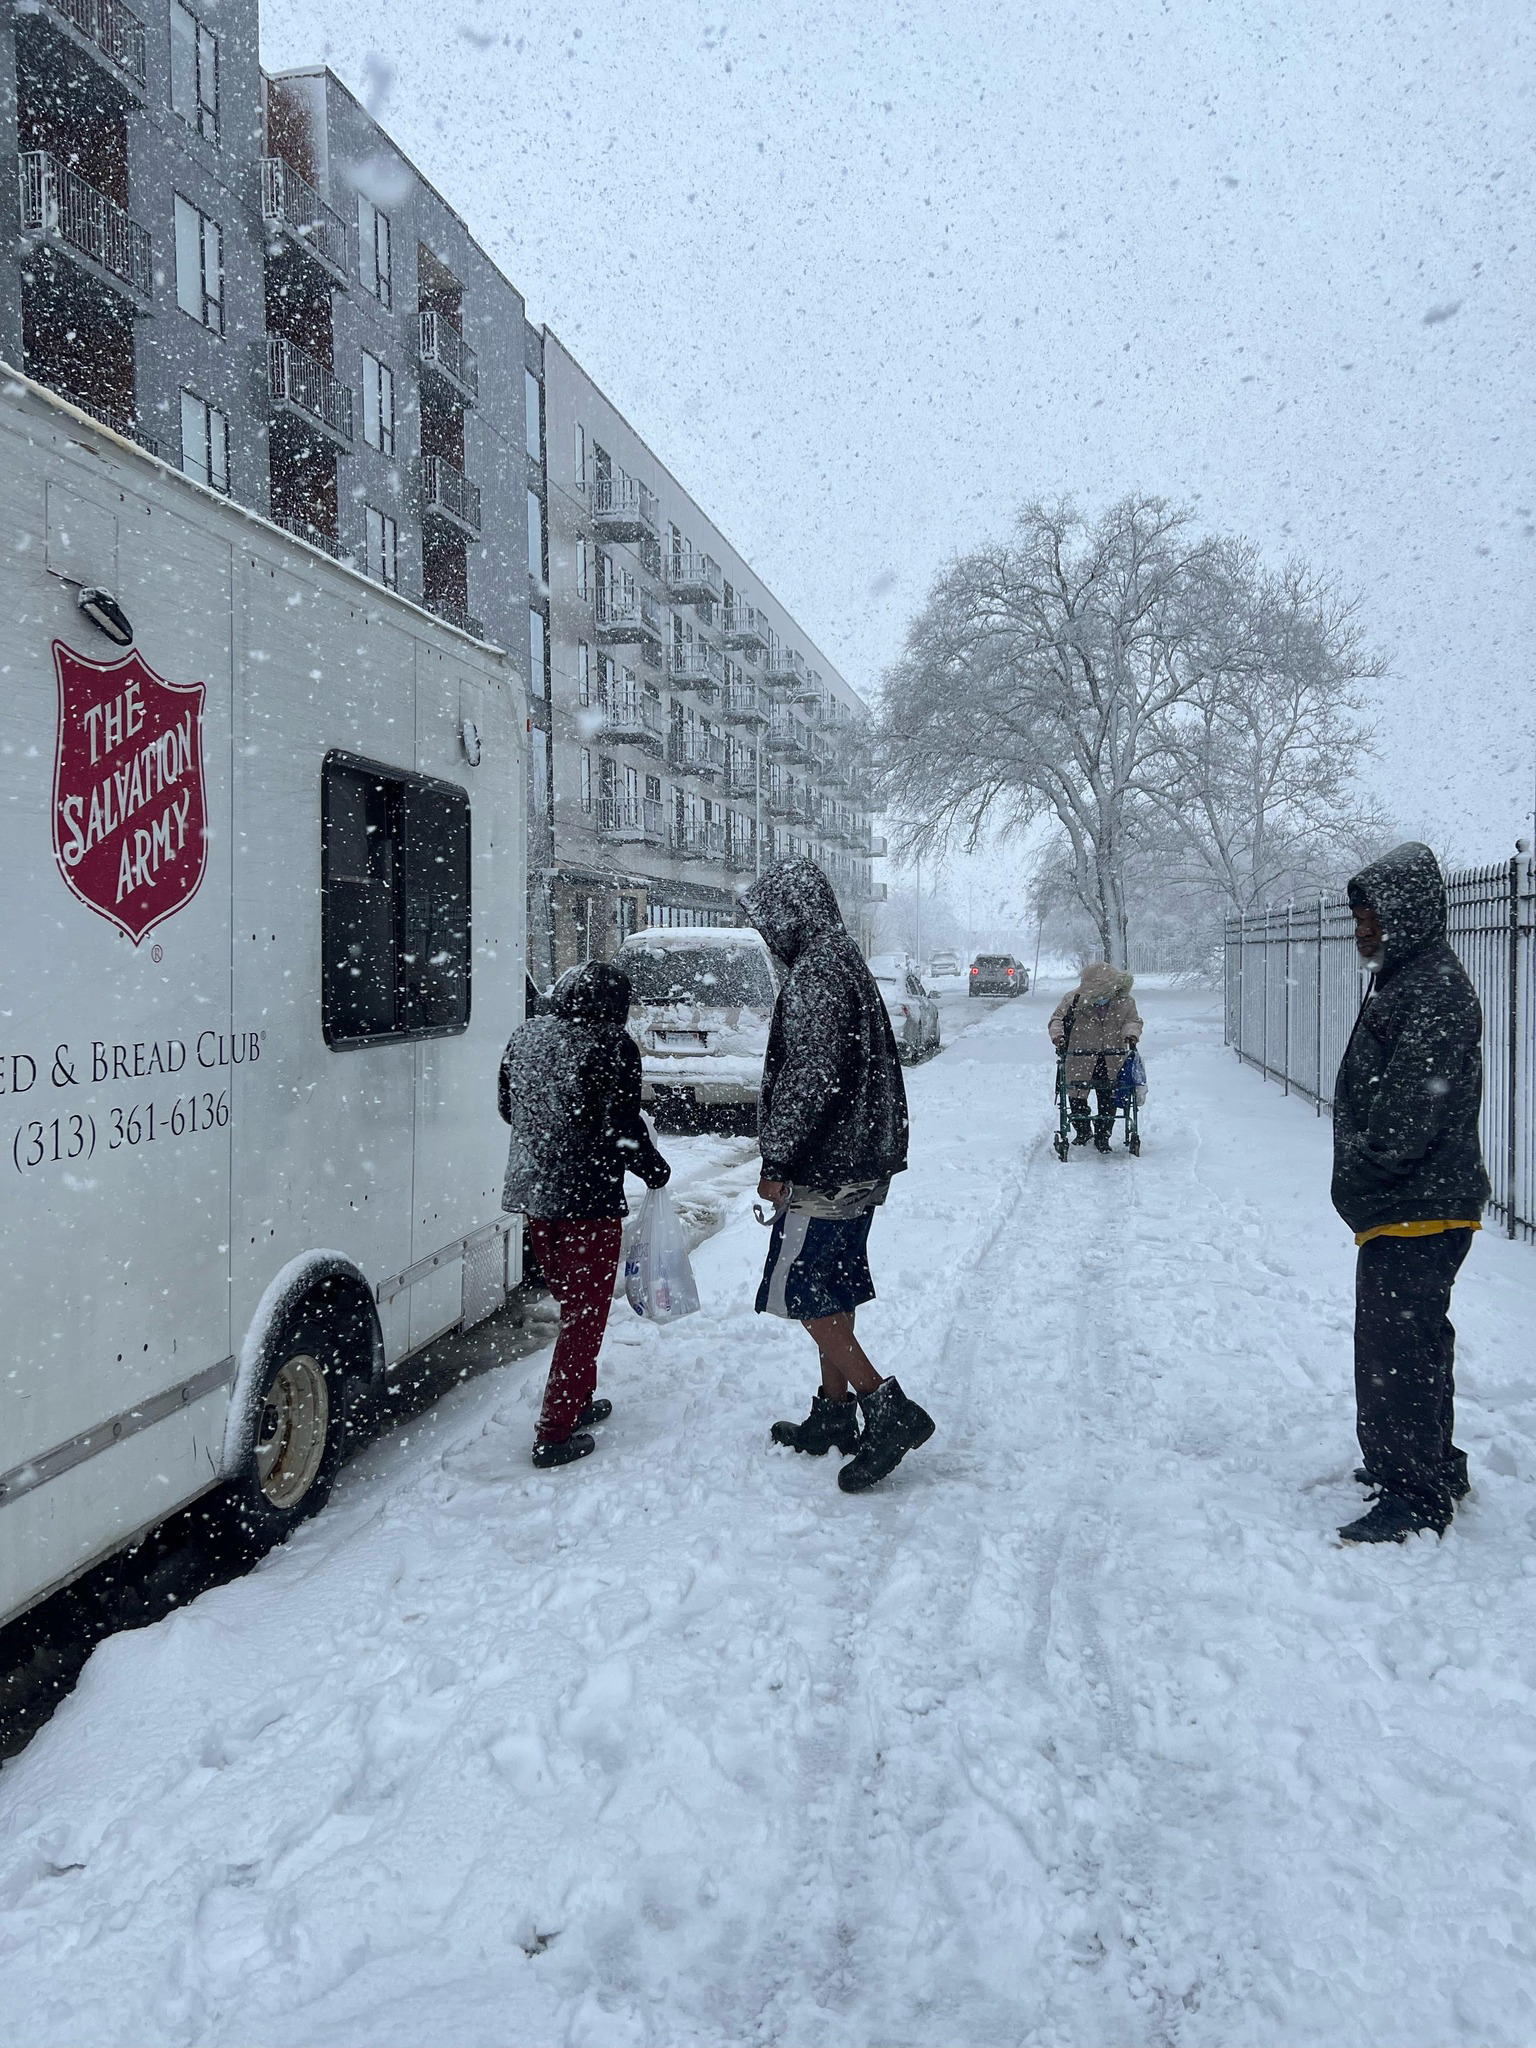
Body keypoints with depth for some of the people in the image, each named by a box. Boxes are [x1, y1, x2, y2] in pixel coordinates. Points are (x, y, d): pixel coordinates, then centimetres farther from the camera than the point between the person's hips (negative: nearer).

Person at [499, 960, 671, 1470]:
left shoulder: (525, 1036, 6)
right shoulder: (612, 1046, -15)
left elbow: (507, 1106, 16)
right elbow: (623, 1128, -15)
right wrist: (655, 1169, 2)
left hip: (532, 1192, 7)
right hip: (589, 1199, -7)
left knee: (572, 1306, 22)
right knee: (586, 1316, 4)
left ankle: (577, 1401, 33)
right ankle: (555, 1434, 5)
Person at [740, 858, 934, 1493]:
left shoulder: (814, 975, -16)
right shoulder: (848, 964, 15)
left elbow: (809, 1079, -23)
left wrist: (776, 1160, -17)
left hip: (824, 1169, -10)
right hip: (859, 1164, 10)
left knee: (797, 1293, -5)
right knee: (831, 1293, 16)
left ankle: (889, 1409, -6)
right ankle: (834, 1414, 25)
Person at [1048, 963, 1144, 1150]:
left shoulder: (1123, 1001, -4)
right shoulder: (1074, 1000, -9)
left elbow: (1133, 1020, 2)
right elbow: (1057, 1019, -2)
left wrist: (1131, 1035, -19)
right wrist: (1057, 1036, -21)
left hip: (1111, 1059, 1)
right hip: (1080, 1059, 0)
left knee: (1108, 1099, 1)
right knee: (1077, 1096, 7)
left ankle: (1103, 1136, 17)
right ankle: (1083, 1131, 31)